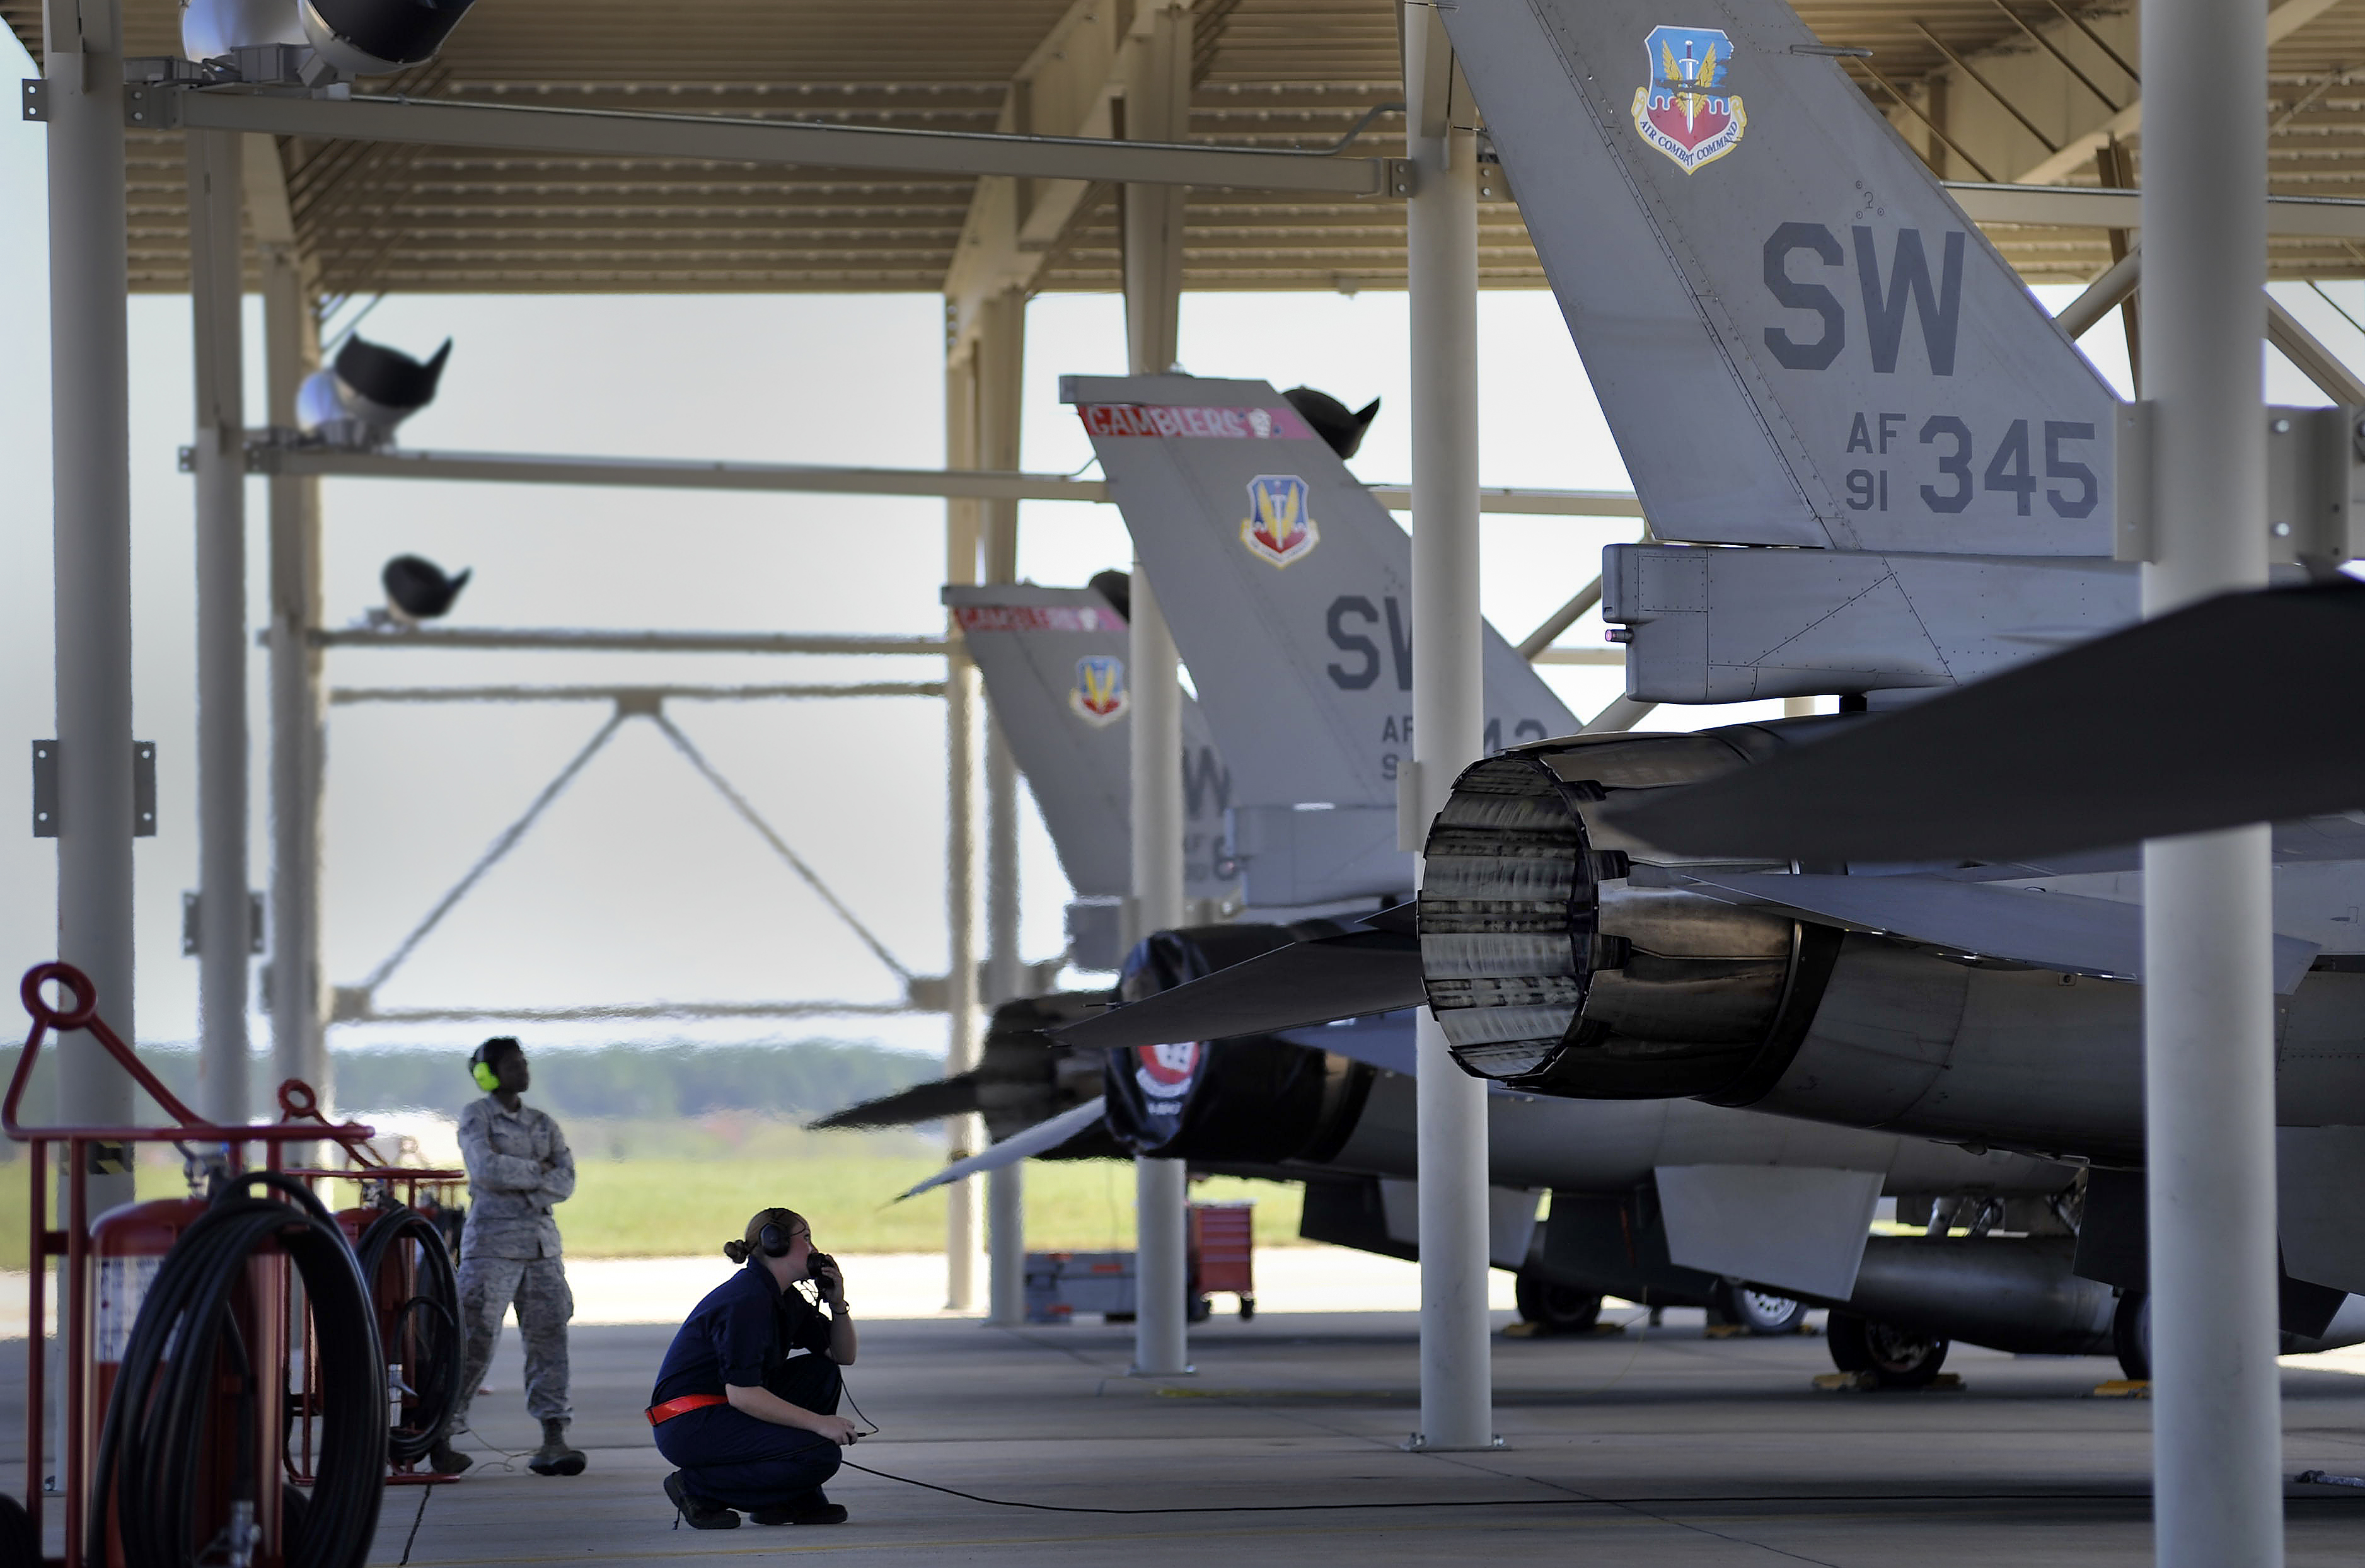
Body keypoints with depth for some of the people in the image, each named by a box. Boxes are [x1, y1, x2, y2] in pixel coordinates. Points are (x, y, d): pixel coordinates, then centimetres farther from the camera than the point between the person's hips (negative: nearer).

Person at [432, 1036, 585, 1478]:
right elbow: (485, 1168, -16)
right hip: (492, 1242, -5)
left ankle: (553, 1441, -5)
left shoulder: (543, 1125, 16)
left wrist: (515, 1184, -11)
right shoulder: (476, 1118, 2)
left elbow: (565, 1182, 3)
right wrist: (536, 1171, -5)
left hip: (541, 1242, 5)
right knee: (476, 1340, -8)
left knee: (548, 1335, -3)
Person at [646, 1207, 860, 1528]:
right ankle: (697, 1487, -8)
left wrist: (837, 1303, 2)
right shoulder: (746, 1300, -19)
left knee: (821, 1372, 9)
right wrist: (817, 1422, -23)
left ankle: (794, 1499, 9)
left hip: (724, 1413, 10)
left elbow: (843, 1355, 19)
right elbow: (742, 1394, -25)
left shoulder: (784, 1298, 12)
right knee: (820, 1455, -19)